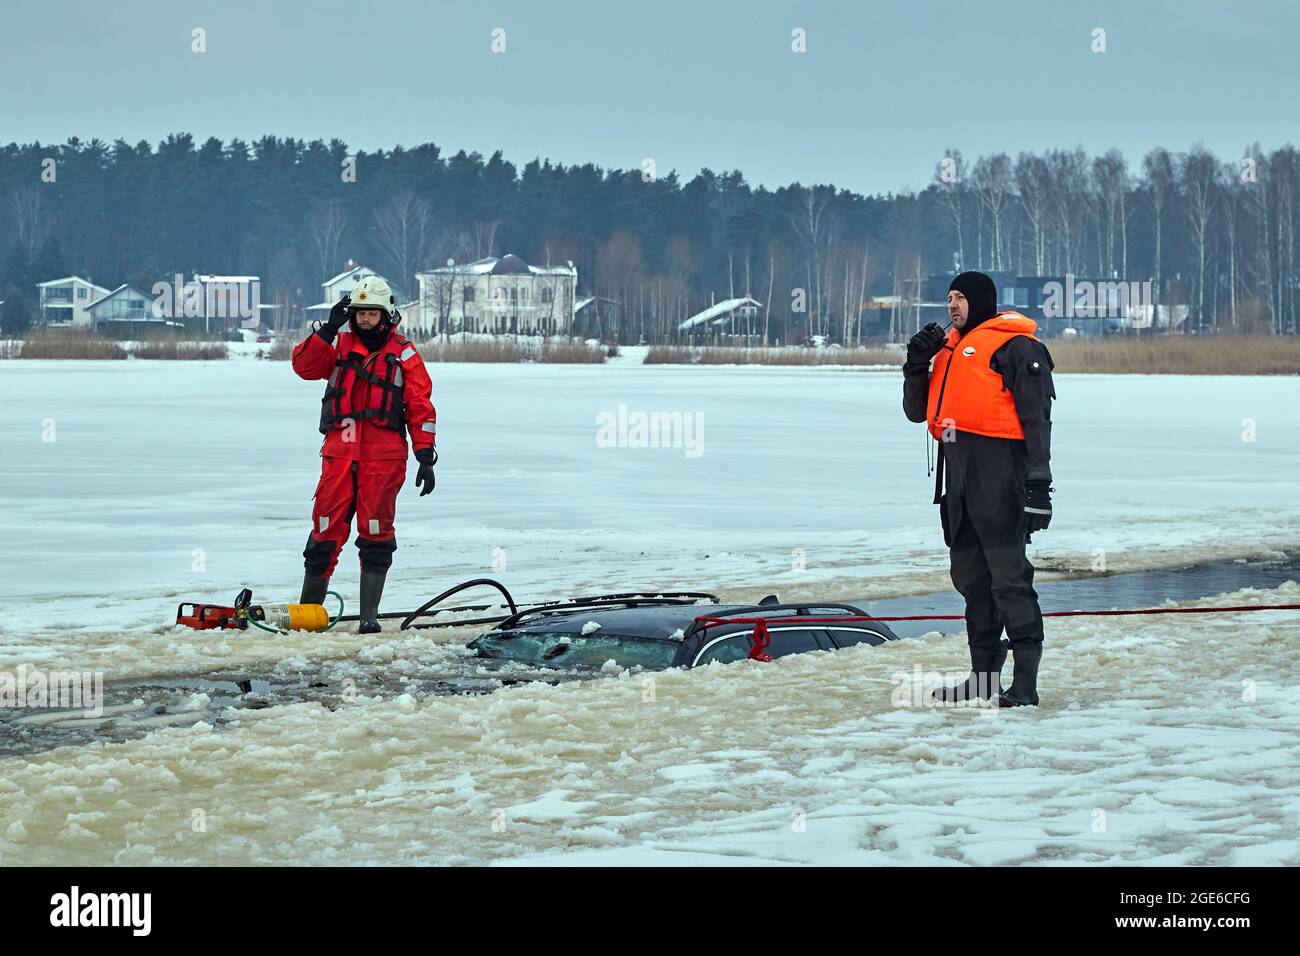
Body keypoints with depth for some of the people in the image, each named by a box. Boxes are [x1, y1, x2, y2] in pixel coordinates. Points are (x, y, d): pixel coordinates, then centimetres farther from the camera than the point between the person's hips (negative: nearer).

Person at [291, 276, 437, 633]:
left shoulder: (403, 354, 7)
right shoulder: (339, 345, 12)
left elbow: (420, 406, 4)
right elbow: (304, 365, -3)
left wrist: (426, 456, -3)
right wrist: (328, 330, -12)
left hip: (383, 456, -1)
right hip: (339, 452, 1)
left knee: (375, 534, -2)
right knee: (326, 529, 0)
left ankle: (369, 614, 2)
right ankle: (309, 607, 9)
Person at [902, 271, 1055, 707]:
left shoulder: (1014, 346, -5)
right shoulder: (951, 348, 21)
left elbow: (1035, 417, -9)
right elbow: (917, 411, 24)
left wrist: (1039, 482, -15)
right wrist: (917, 363, 8)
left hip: (999, 472, -9)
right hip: (958, 475, 9)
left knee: (1009, 577, -10)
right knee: (970, 576, 12)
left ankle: (1025, 682, -10)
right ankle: (983, 675, 19)